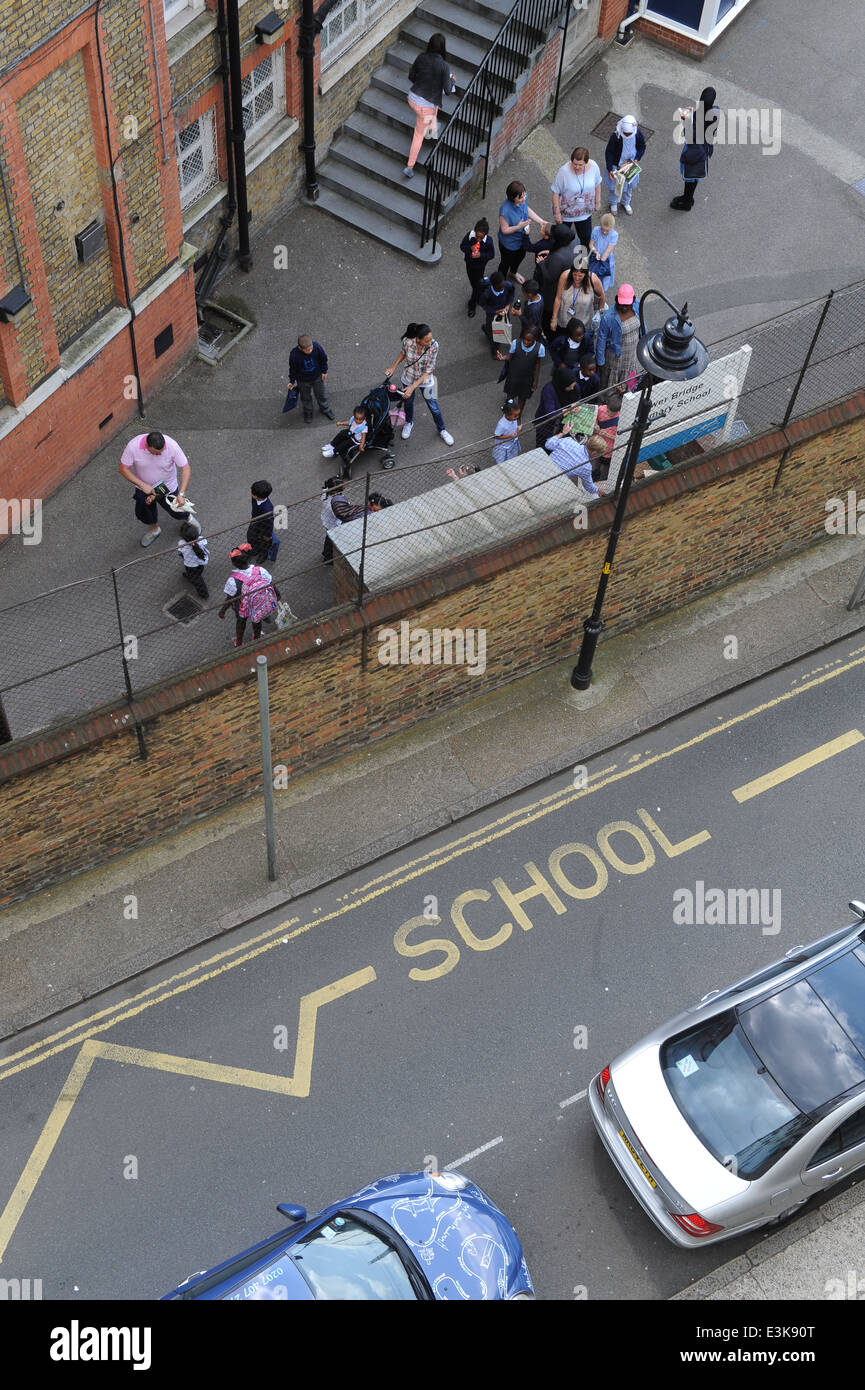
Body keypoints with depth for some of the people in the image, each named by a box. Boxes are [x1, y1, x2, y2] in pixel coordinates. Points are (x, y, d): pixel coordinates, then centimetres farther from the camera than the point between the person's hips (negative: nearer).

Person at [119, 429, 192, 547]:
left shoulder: (171, 445, -33)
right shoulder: (133, 446, -33)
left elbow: (185, 468, -26)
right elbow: (123, 469, -21)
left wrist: (181, 494, -34)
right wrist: (142, 485, -30)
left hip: (168, 487, -1)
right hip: (144, 487, 1)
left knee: (176, 512, 14)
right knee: (142, 513, 16)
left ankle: (188, 518, 52)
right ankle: (155, 529, 52)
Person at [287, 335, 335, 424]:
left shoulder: (317, 347, -33)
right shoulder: (294, 355, -36)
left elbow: (323, 359, -10)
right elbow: (292, 369, -15)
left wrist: (324, 371, 2)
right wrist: (291, 381, -3)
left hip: (317, 377, 2)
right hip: (303, 380, -2)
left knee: (321, 394, 26)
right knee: (305, 397, 25)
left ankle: (325, 409, 57)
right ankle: (308, 412, 56)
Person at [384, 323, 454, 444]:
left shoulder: (433, 346, -32)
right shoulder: (407, 341, -28)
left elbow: (428, 371, -27)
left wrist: (413, 387, -33)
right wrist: (393, 368, -3)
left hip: (425, 380, -2)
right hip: (408, 378, 2)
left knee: (433, 406, 13)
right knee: (408, 402, 26)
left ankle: (442, 429, 41)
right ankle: (409, 422, 59)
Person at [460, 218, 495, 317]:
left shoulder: (488, 241, -29)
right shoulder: (469, 235, -24)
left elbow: (491, 254, -16)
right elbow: (462, 246, -11)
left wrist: (481, 255, -35)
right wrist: (470, 248, -33)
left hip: (480, 267, -3)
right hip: (469, 264, 3)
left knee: (477, 286, 12)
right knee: (472, 283, 26)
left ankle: (472, 306, 33)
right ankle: (478, 297, 56)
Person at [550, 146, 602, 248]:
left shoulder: (593, 166, -22)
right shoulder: (564, 171, -32)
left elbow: (597, 184, -1)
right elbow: (556, 193, -20)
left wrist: (597, 202, 9)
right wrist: (557, 213, -16)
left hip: (585, 211, 3)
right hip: (565, 211, -3)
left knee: (586, 236, 21)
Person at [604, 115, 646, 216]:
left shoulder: (638, 134, -22)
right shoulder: (615, 136, -31)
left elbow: (642, 147, -2)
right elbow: (609, 152, -20)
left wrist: (636, 159, -15)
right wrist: (610, 169, -24)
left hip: (631, 164, 3)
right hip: (617, 165, -3)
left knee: (629, 185, 22)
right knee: (614, 185, 17)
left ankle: (626, 203, 49)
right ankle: (613, 204, 45)